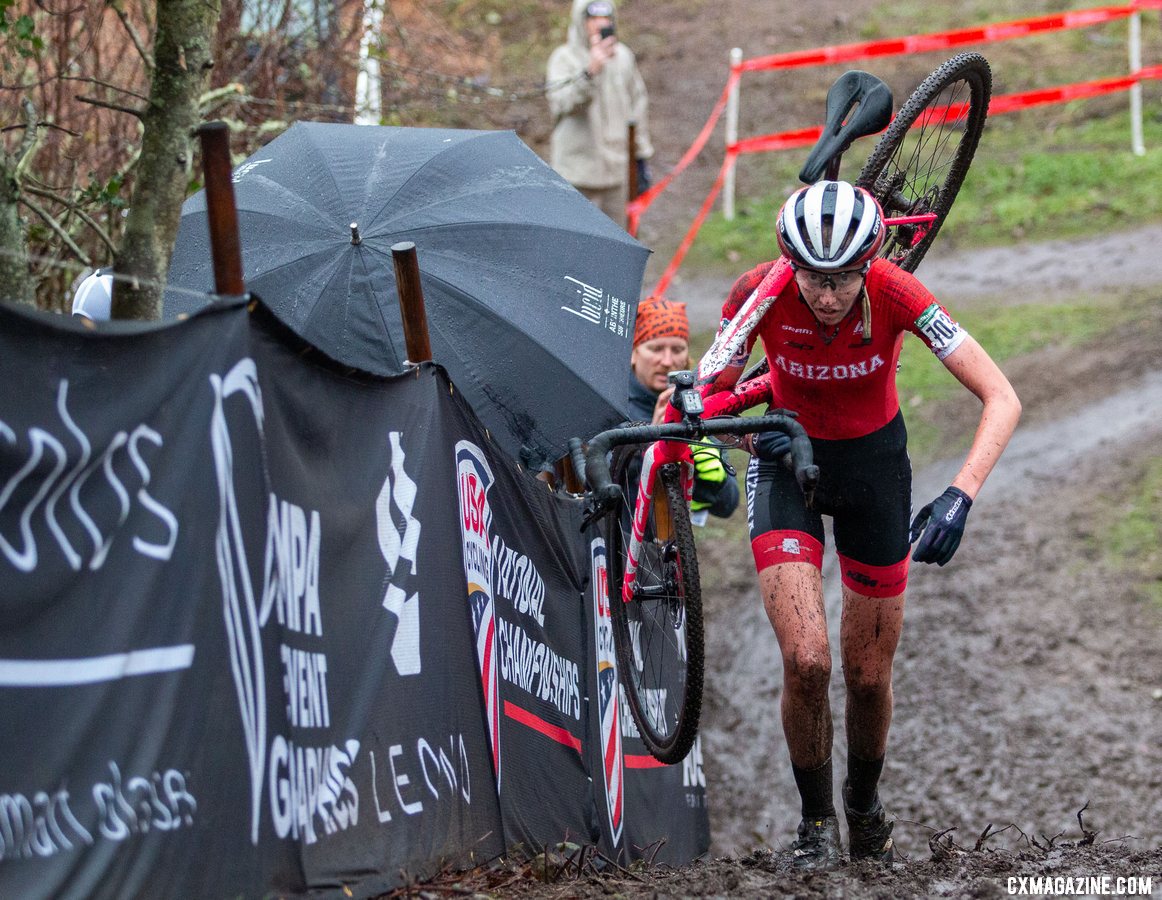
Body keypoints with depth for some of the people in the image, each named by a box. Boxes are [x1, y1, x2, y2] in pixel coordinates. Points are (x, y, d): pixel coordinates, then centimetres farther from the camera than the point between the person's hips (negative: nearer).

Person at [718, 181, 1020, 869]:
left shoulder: (895, 293, -29)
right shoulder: (762, 292, -27)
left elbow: (1002, 399, -31)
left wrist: (961, 496, -43)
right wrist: (749, 433, -32)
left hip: (874, 459, 0)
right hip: (788, 458, 0)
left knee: (869, 675, 7)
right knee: (807, 661, -18)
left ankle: (865, 803, 37)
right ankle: (816, 821, 5)